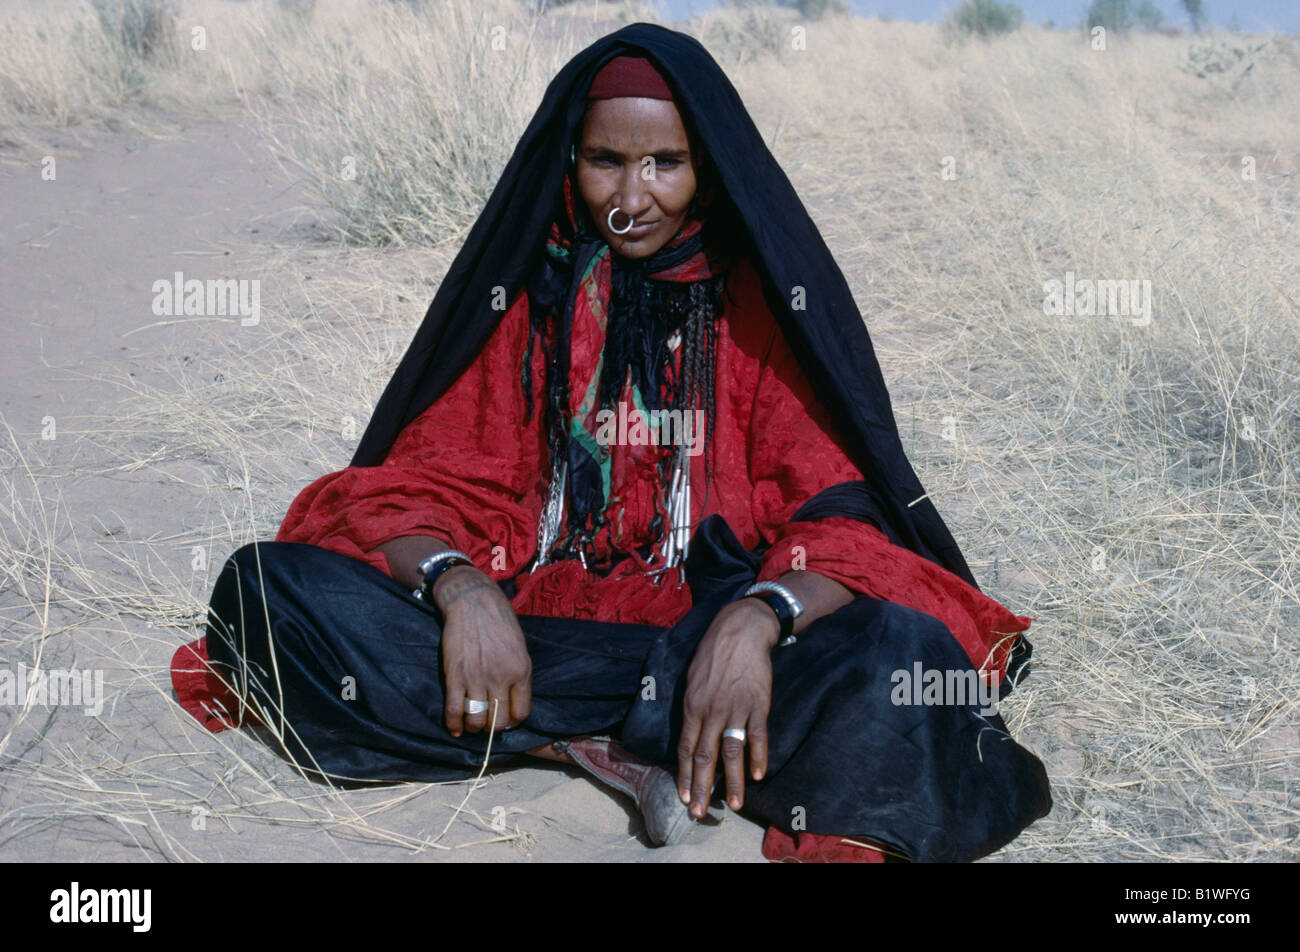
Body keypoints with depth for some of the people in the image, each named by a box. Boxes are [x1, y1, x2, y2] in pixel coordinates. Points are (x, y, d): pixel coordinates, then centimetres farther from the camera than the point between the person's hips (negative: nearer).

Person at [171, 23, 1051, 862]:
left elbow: (839, 506, -6)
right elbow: (428, 475, 1)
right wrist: (458, 586, -22)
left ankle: (549, 739, -20)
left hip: (705, 634, -2)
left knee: (902, 661, -32)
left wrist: (757, 619, -28)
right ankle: (609, 752, -21)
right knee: (269, 587, -21)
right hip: (528, 627, 2)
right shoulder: (519, 286, 8)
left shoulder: (765, 298, 3)